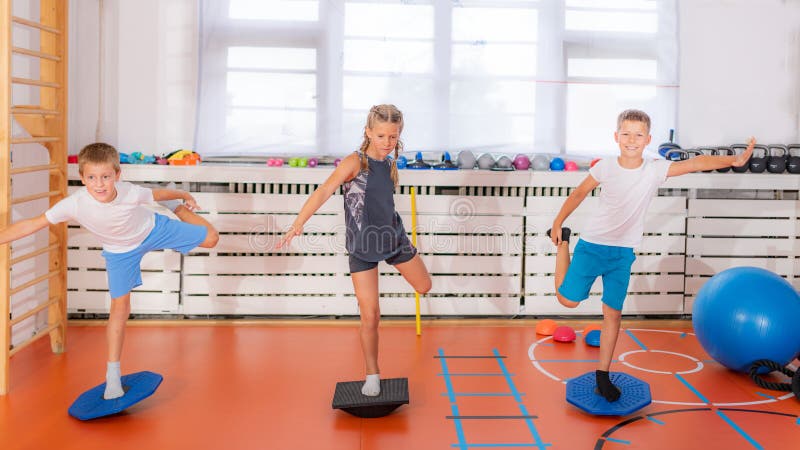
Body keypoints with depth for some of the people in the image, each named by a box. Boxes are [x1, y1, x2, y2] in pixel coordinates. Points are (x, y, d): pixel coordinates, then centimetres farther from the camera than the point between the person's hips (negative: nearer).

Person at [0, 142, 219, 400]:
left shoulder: (131, 193, -36)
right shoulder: (74, 205, -37)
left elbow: (159, 193, -15)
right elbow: (32, 225, -31)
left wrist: (184, 196, 3)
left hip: (153, 229, 0)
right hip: (120, 251, 0)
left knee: (210, 238, 3)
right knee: (119, 307, -2)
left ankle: (180, 211, 33)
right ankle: (113, 375, 8)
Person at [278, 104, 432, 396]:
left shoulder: (390, 165, 1)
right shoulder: (355, 162, -19)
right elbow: (324, 191, -32)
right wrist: (298, 223, -45)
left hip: (393, 235, 5)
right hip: (363, 246, -5)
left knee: (424, 286, 20)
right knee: (370, 317, -3)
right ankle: (372, 375, 16)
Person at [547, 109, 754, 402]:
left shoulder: (656, 170, -9)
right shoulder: (605, 167, -10)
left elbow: (694, 163, -17)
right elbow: (579, 193, 3)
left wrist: (734, 160, -29)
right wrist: (557, 223, 7)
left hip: (623, 252, 1)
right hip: (592, 245, -1)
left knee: (613, 313, 4)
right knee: (568, 299, 5)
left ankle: (603, 373, 17)